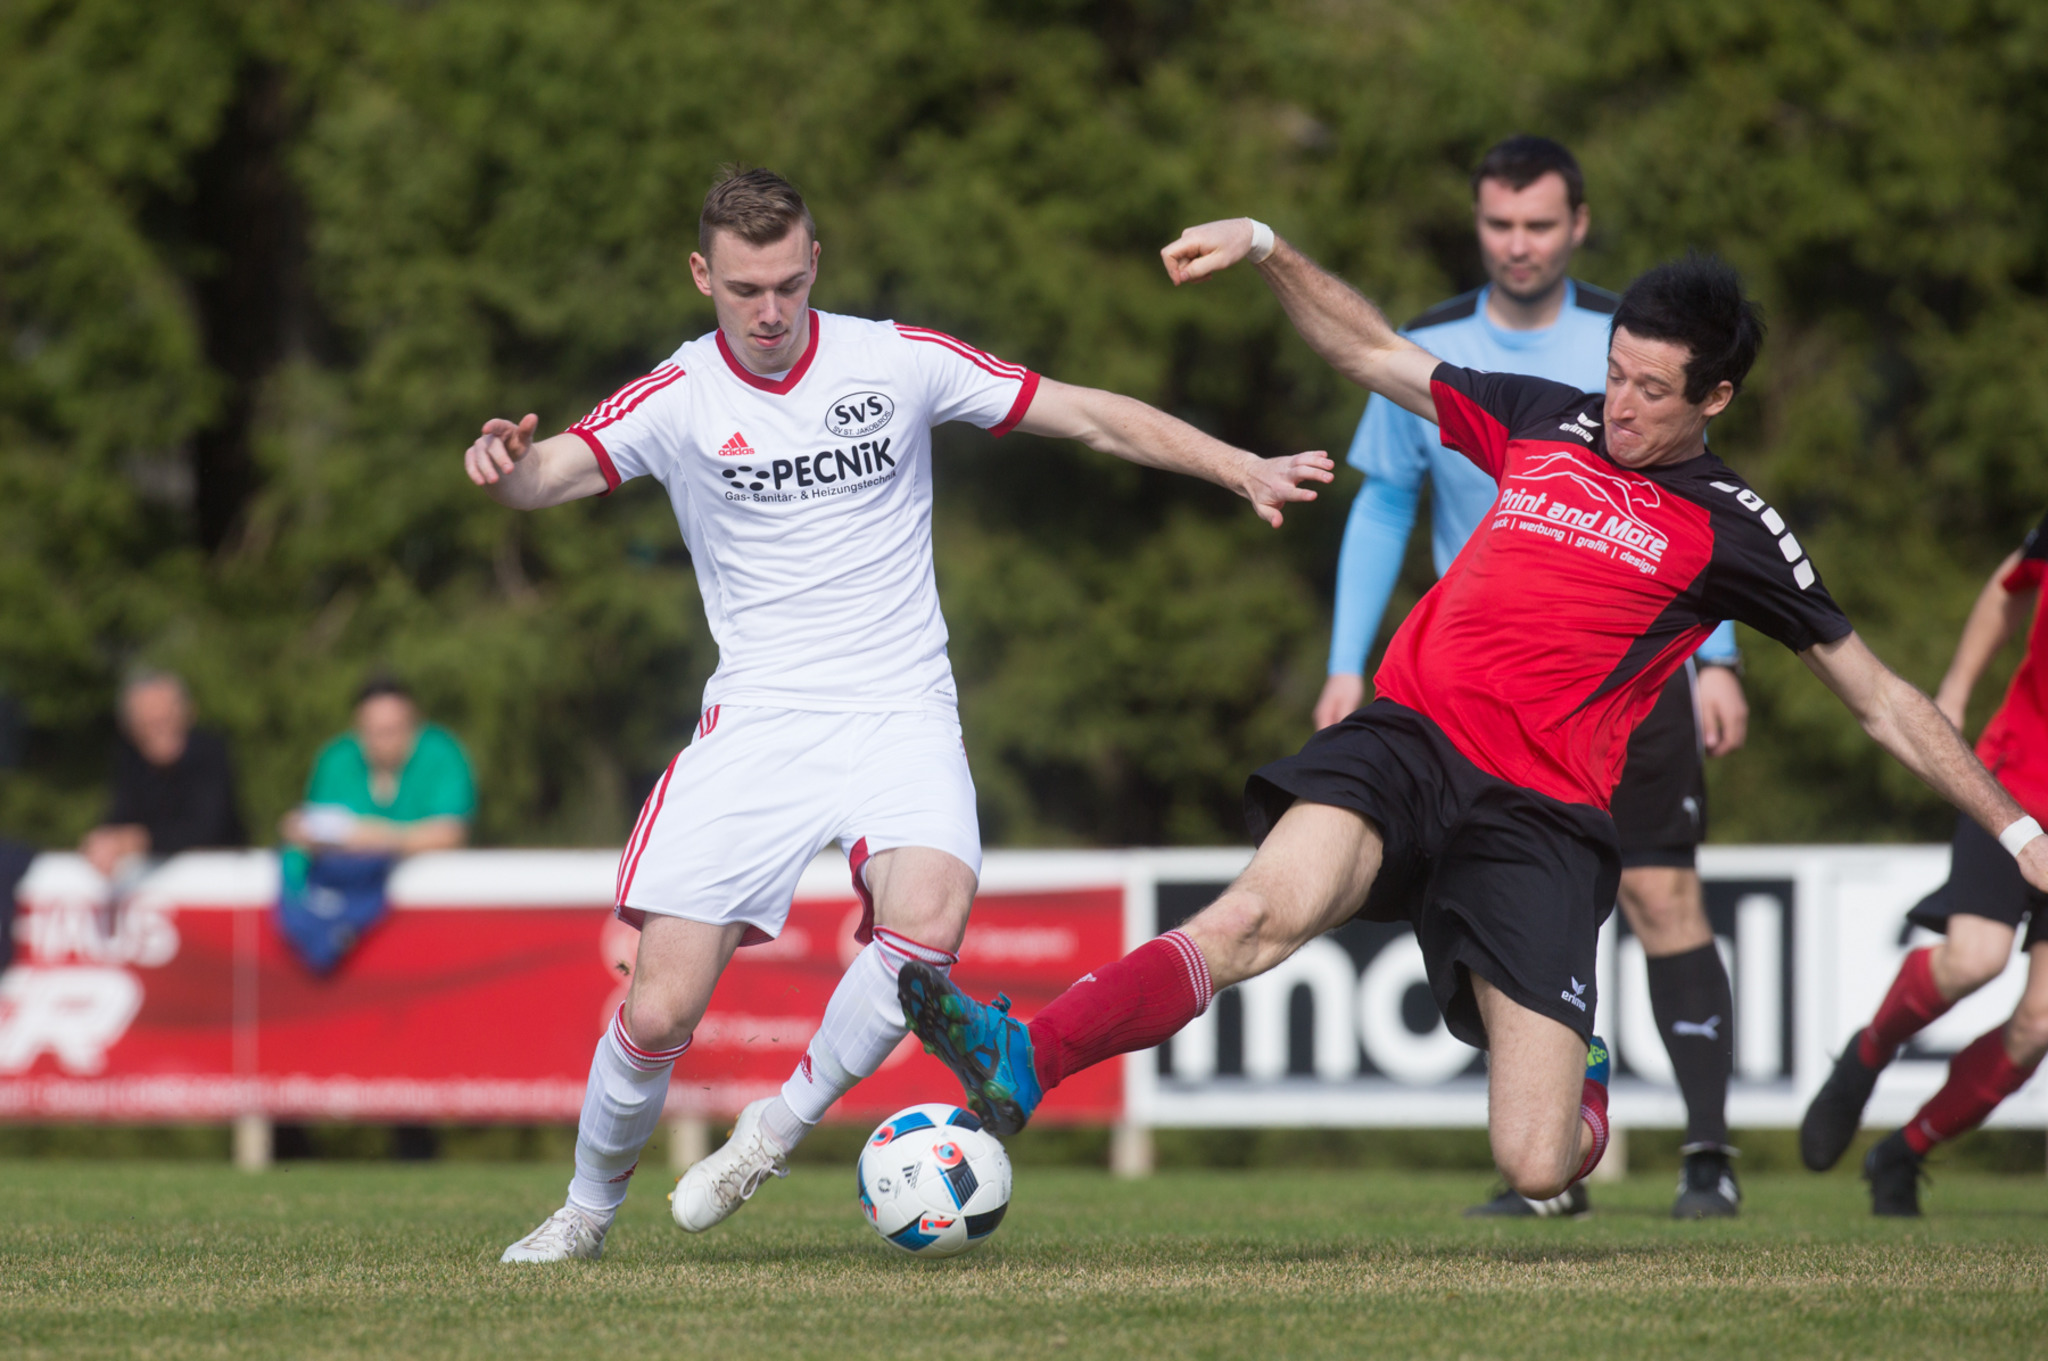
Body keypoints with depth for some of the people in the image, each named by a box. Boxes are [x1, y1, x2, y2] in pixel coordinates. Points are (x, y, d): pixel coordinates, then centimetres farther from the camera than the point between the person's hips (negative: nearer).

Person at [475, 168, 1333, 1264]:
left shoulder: (897, 361, 1)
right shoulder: (679, 399, -1)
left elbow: (1090, 416, 6)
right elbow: (550, 476, -15)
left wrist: (1243, 469, -1)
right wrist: (506, 464, -39)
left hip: (899, 713, 0)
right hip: (755, 723, 0)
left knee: (927, 919, -30)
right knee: (659, 1011, -10)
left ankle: (780, 1129, -7)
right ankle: (588, 1210, 18)